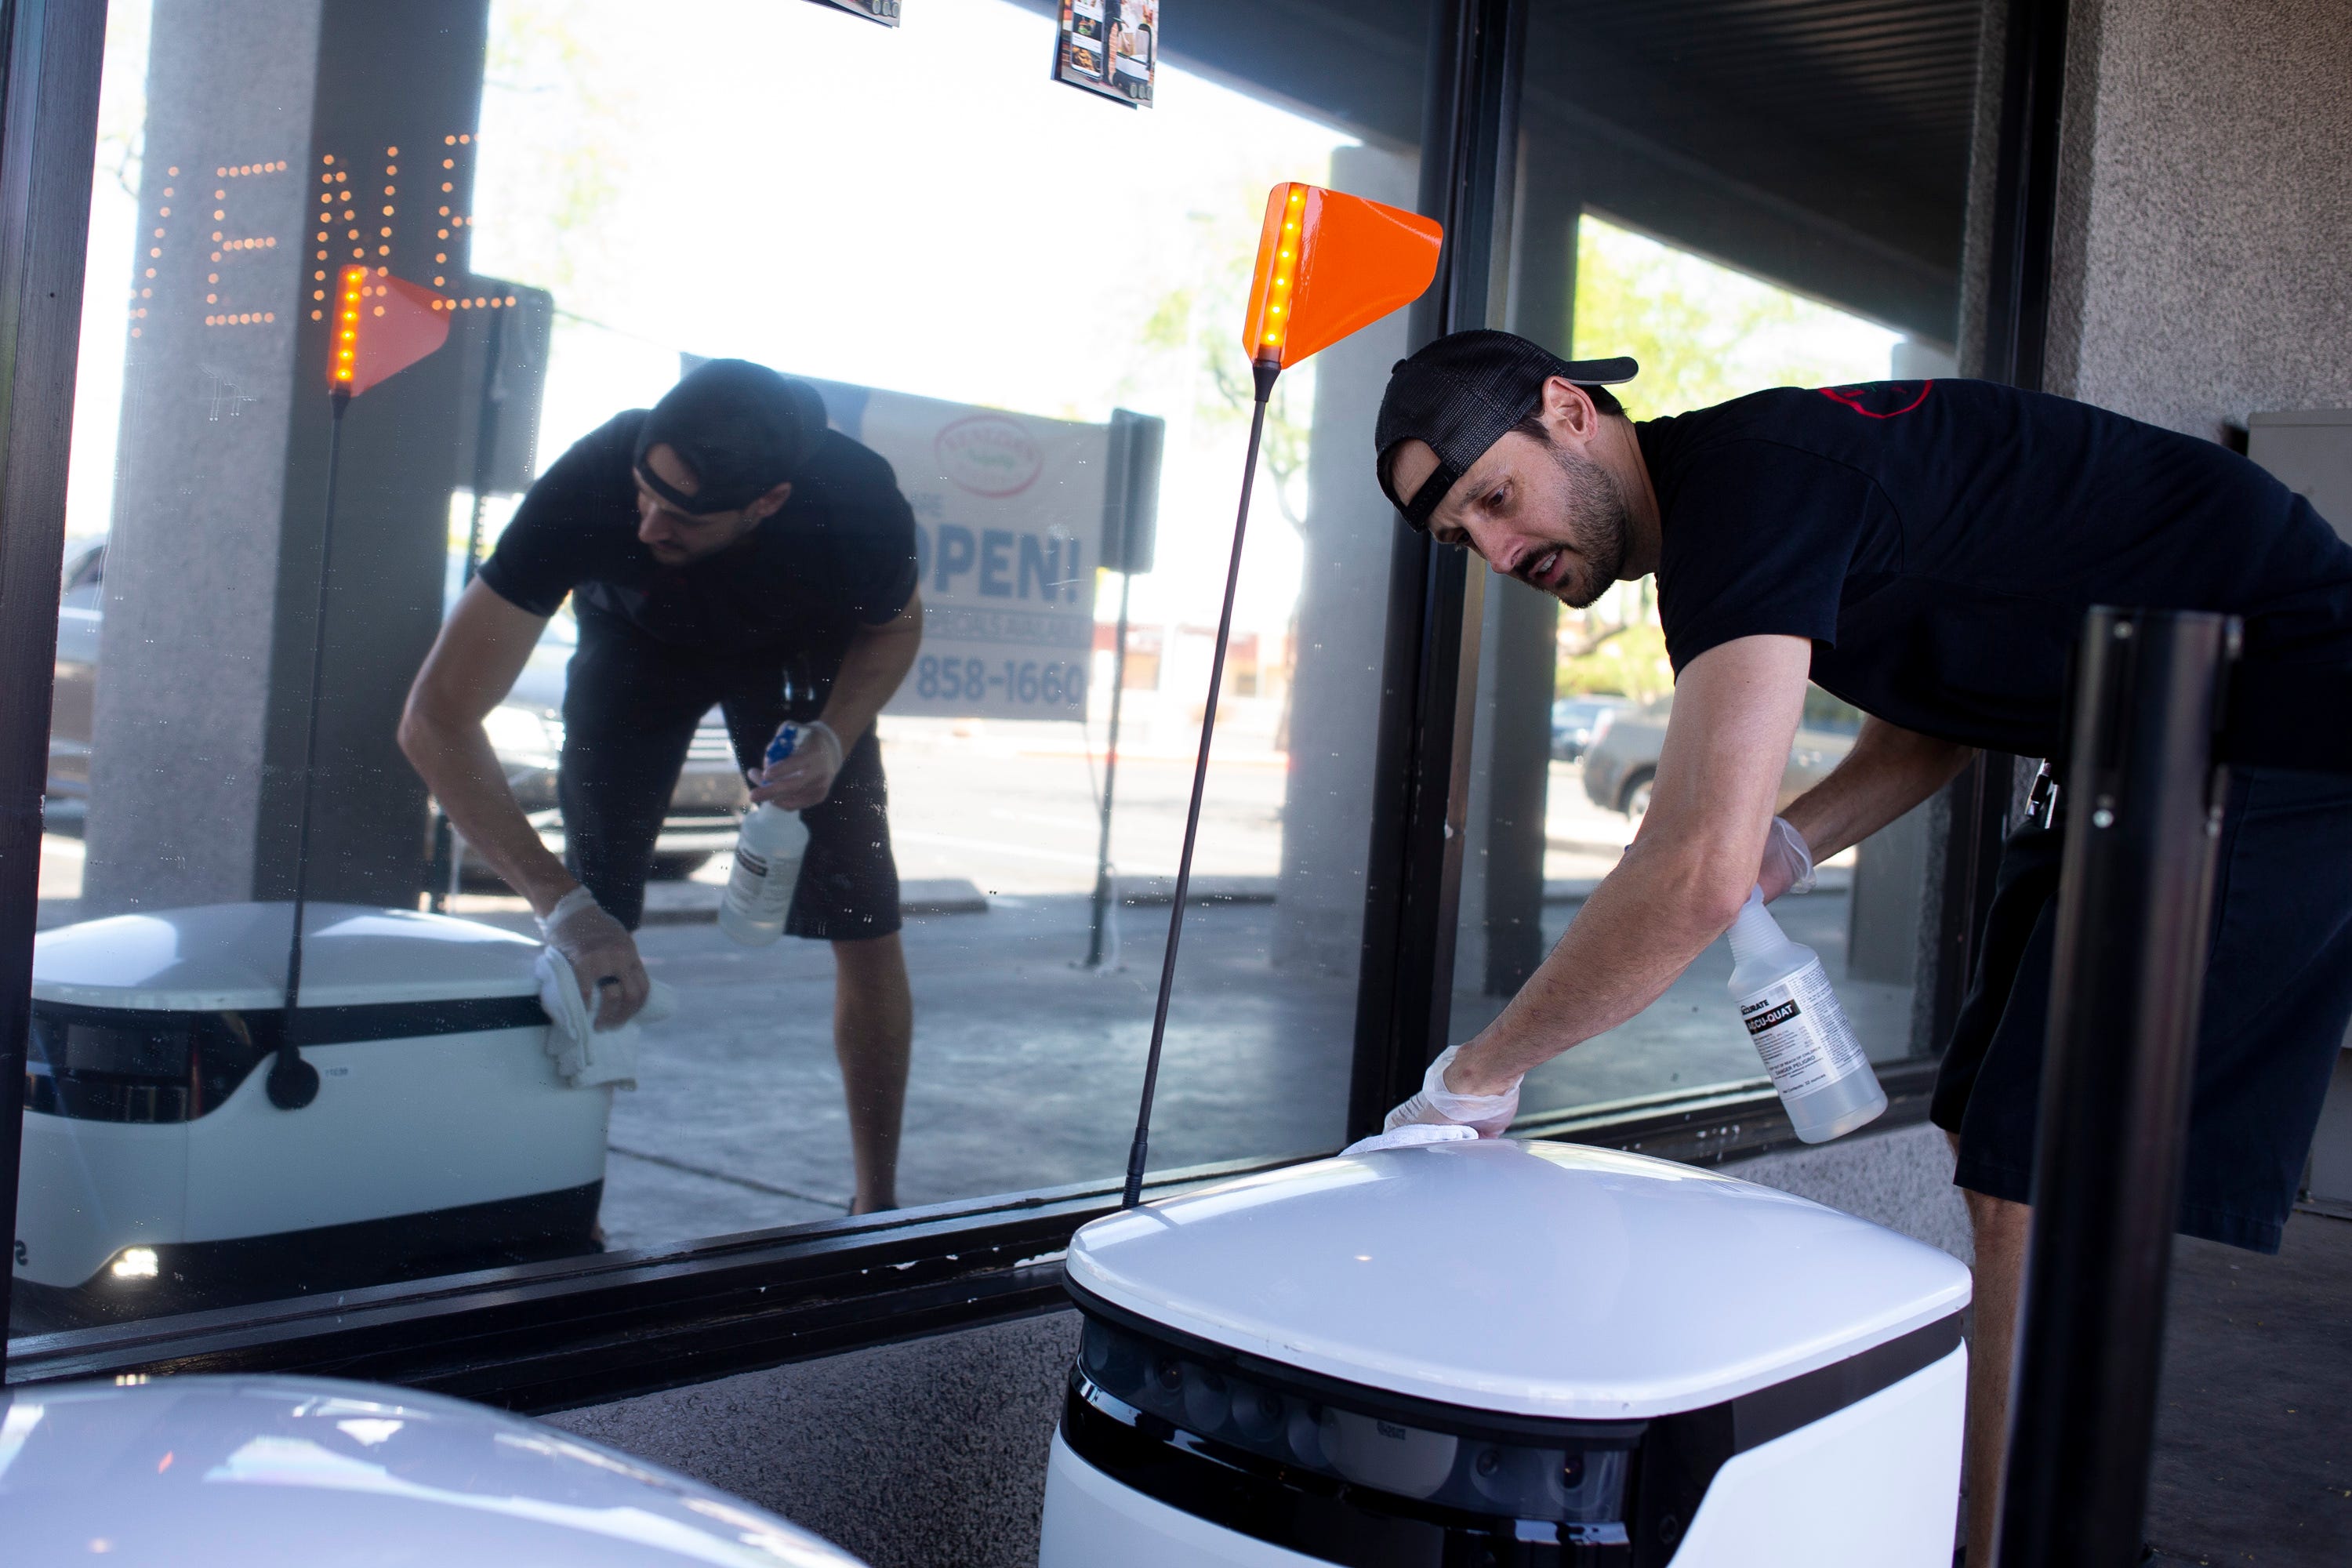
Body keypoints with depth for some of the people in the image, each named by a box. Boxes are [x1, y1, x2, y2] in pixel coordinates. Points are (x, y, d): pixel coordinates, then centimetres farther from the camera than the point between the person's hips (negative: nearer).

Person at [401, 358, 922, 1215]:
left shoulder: (863, 508, -38)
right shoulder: (589, 485, -42)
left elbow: (894, 625, -9)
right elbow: (435, 719, -41)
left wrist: (836, 738, -29)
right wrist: (560, 903, -49)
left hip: (796, 652, 1)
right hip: (634, 640, 0)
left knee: (866, 926, -9)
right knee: (596, 911, -13)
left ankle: (877, 1207, 7)